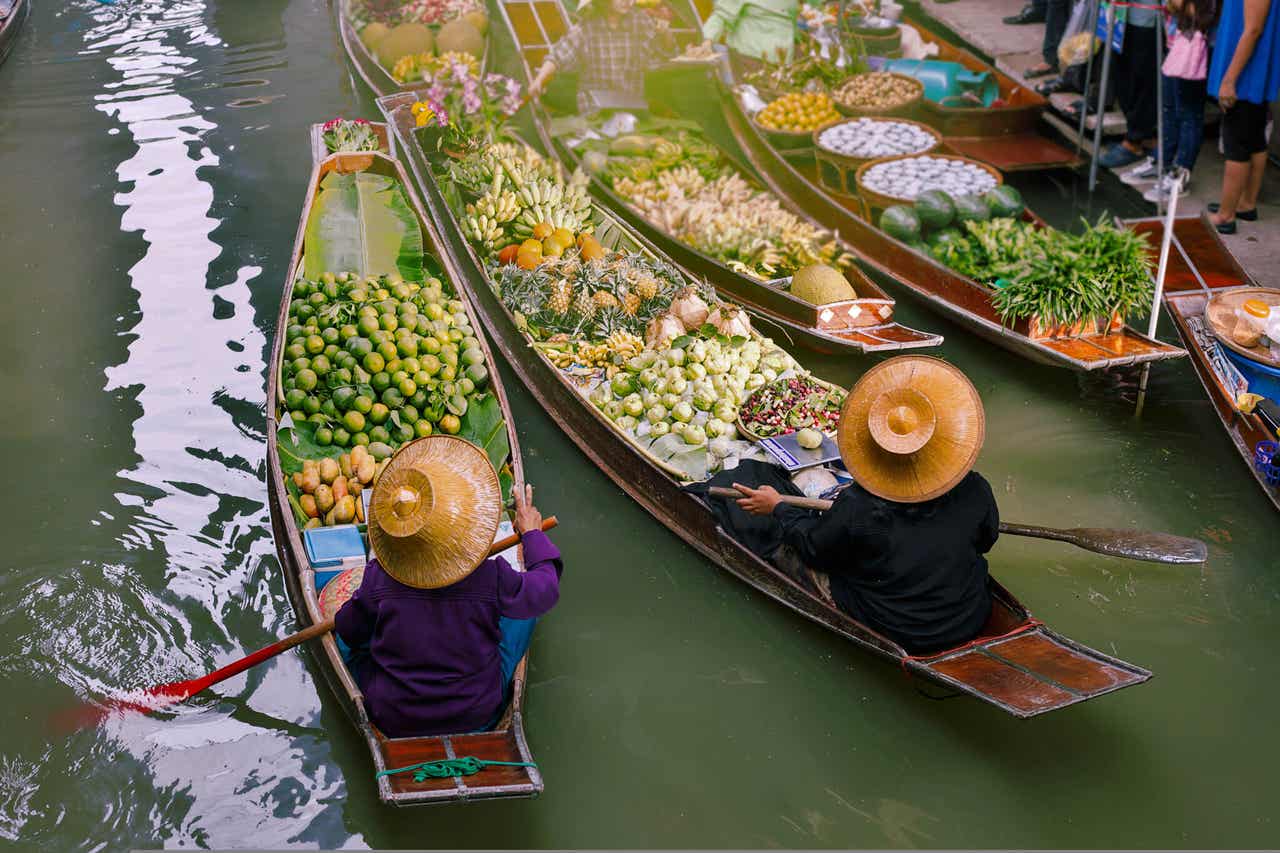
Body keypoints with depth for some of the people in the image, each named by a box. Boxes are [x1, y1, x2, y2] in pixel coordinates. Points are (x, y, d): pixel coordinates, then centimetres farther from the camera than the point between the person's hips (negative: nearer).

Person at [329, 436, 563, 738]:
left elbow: (348, 631, -3)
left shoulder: (379, 579, -21)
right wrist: (533, 534, 11)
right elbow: (546, 590, -5)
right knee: (525, 600, 16)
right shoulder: (493, 578, -24)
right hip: (479, 719, 0)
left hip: (392, 722, 1)